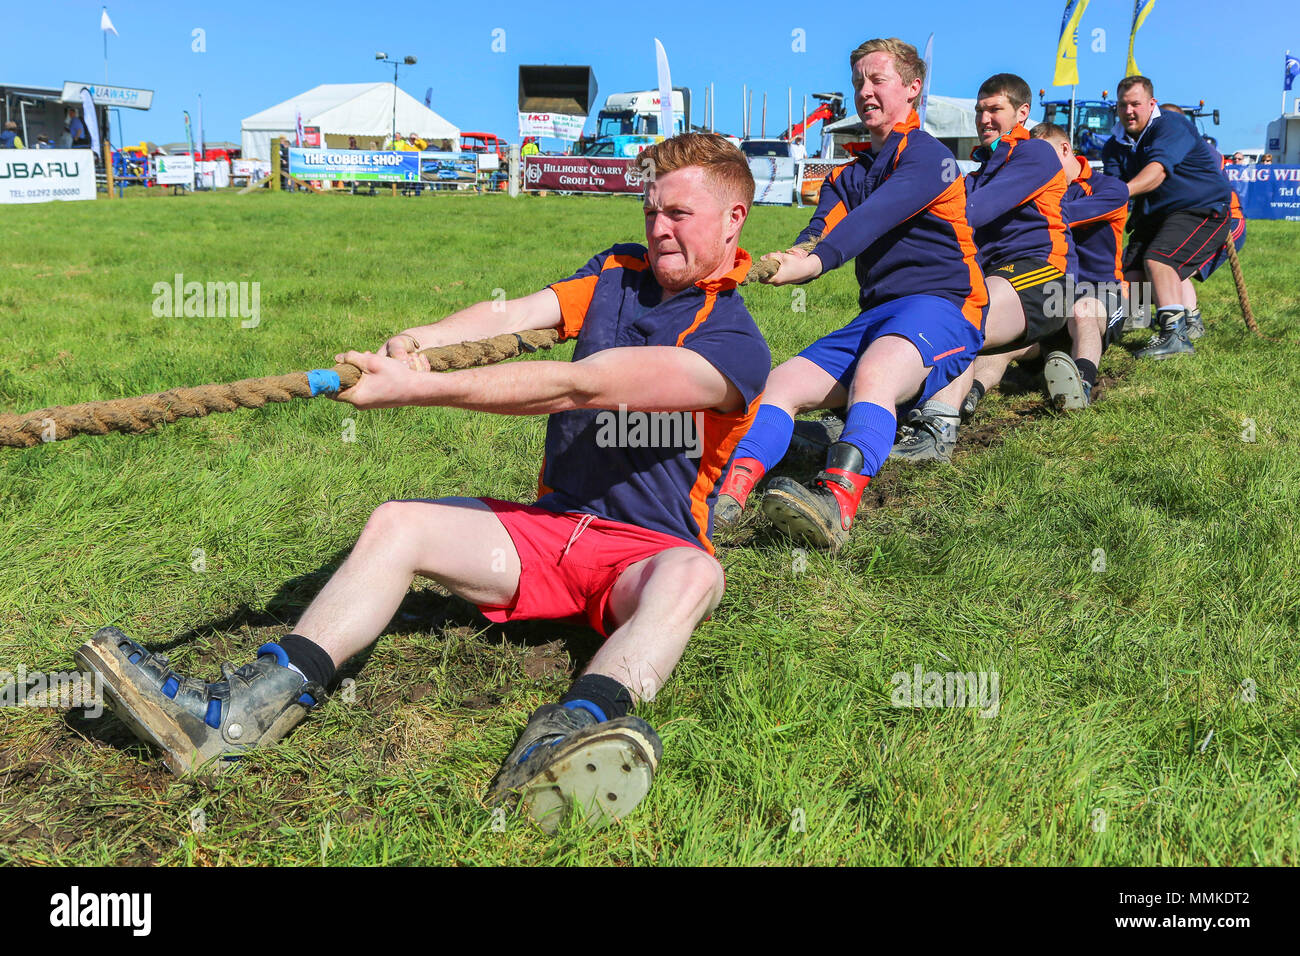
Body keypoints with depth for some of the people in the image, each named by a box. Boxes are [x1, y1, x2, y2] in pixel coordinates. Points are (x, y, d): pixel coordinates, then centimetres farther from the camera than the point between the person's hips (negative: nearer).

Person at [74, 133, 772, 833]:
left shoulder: (735, 345, -14)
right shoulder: (618, 273, 12)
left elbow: (575, 387, -26)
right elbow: (512, 315, -5)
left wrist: (419, 389, -30)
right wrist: (418, 341, -26)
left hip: (648, 548, -5)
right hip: (549, 527, 5)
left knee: (694, 574, -38)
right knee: (396, 524, -13)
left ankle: (577, 727, -65)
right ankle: (236, 713, -28)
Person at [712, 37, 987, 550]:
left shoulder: (925, 154, 1)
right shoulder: (848, 175, 24)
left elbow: (880, 215, -20)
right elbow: (816, 234, 5)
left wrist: (814, 262, -37)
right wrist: (787, 258, -21)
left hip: (940, 306, -7)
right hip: (874, 317, 8)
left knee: (873, 376, -38)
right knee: (781, 382, -15)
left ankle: (837, 505, -62)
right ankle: (730, 495, -35)